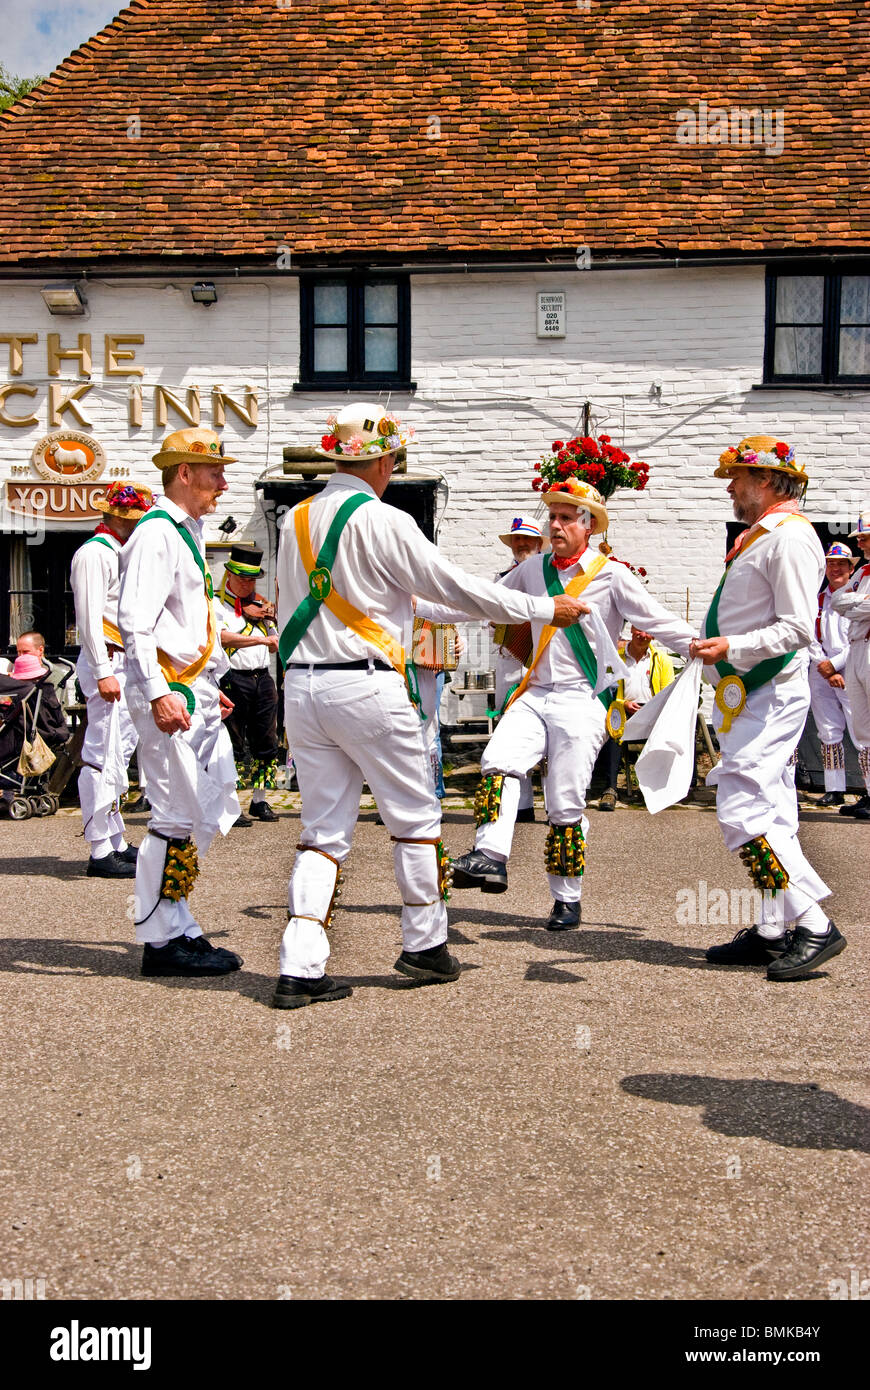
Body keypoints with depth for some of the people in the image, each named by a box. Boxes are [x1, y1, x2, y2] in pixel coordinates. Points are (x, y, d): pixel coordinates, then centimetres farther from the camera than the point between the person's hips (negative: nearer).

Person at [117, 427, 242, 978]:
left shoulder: (188, 533, 20)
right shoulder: (157, 534, -11)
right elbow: (135, 622, -20)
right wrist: (158, 694, -26)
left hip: (197, 692, 10)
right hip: (169, 690, -10)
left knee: (215, 808, 11)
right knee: (179, 814, -6)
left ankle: (178, 929, 20)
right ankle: (162, 940, 4)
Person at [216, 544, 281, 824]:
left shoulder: (260, 604, 19)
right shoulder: (217, 604, 0)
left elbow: (274, 644, 22)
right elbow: (223, 637, -17)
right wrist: (262, 640, -22)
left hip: (262, 678, 6)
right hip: (233, 679, -6)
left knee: (266, 743, 7)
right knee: (232, 745, -3)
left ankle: (259, 800, 17)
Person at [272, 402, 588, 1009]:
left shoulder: (295, 521, 10)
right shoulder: (383, 522, -10)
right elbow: (456, 587, -6)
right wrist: (546, 608, 4)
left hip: (302, 685, 6)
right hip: (368, 686, -6)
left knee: (325, 830, 9)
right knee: (416, 818, 11)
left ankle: (300, 969, 2)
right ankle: (425, 945, 23)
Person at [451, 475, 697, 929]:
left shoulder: (611, 575, -1)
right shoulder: (533, 570, 13)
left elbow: (658, 621, -4)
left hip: (582, 702, -4)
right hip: (535, 695, 4)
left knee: (566, 804, -4)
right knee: (498, 761, -23)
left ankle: (567, 900, 9)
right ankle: (490, 857, -32)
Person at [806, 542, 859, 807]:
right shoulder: (817, 600, 15)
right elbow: (811, 639, 8)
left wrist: (834, 663, -10)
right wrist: (825, 669, -4)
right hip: (821, 674, 4)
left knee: (860, 731, -10)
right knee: (828, 733, 4)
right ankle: (834, 790, 9)